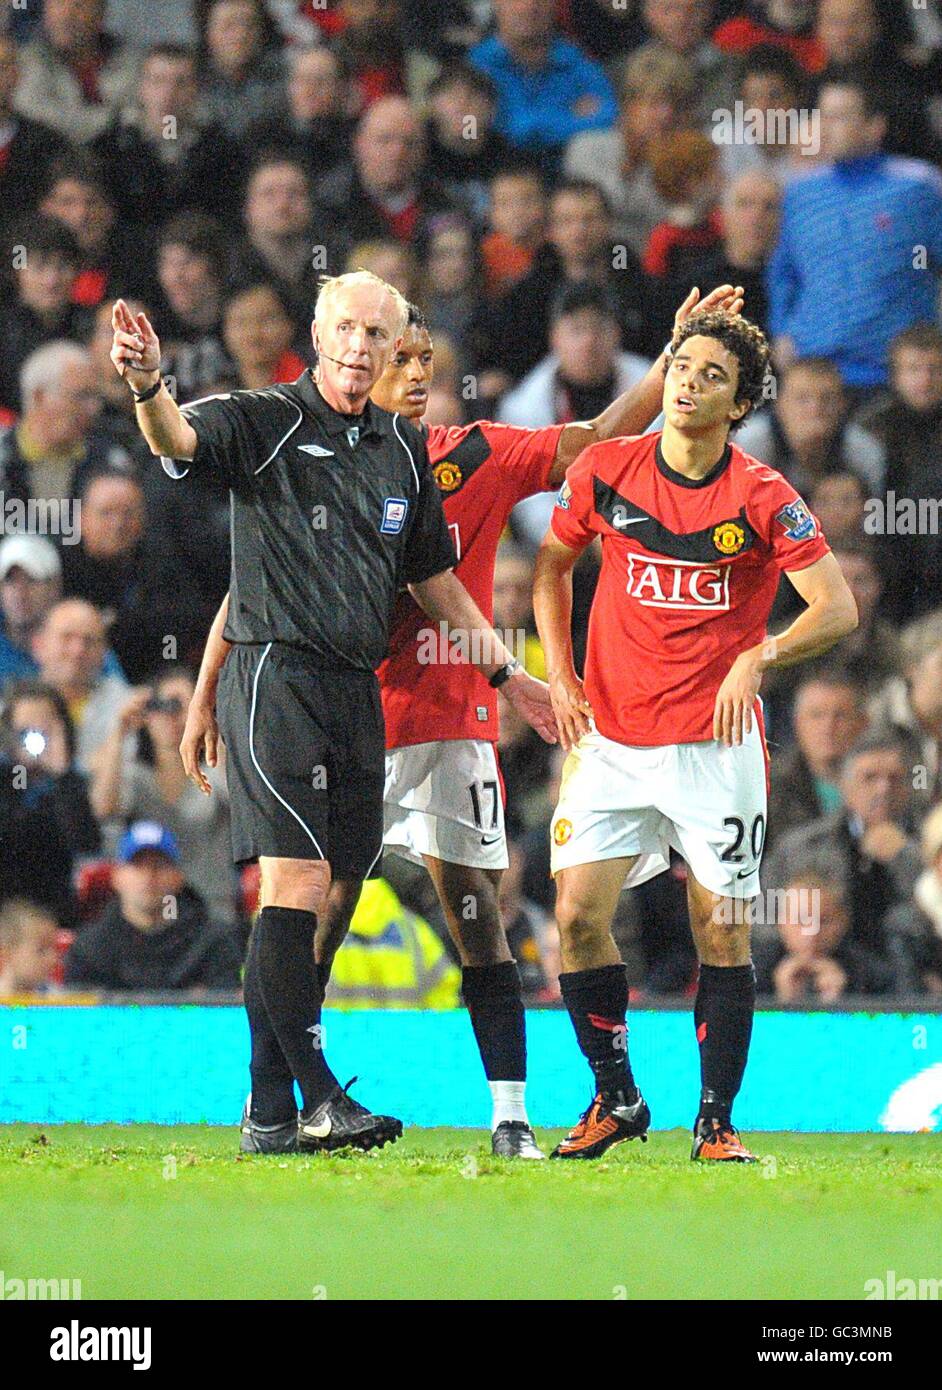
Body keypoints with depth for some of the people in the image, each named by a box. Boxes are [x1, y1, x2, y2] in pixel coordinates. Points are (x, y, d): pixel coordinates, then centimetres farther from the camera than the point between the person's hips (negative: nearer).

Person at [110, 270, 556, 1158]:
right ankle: (315, 1097, -16)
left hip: (357, 690, 6)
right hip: (275, 676, -6)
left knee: (334, 898, 4)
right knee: (298, 883, -15)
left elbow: (433, 577, 25)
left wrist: (503, 671, 27)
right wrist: (148, 386, -46)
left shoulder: (403, 450, 15)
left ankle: (271, 1112, 8)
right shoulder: (264, 422, -3)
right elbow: (179, 438, -24)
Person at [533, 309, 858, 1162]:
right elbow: (553, 564, 17)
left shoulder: (763, 498, -8)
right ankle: (616, 1100, 11)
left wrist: (757, 659, -24)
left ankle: (717, 1118, 10)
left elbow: (838, 610, -9)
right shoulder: (605, 471, 1)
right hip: (611, 737, 3)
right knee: (579, 913, -6)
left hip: (716, 744, -2)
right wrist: (558, 673, 7)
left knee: (723, 932, -3)